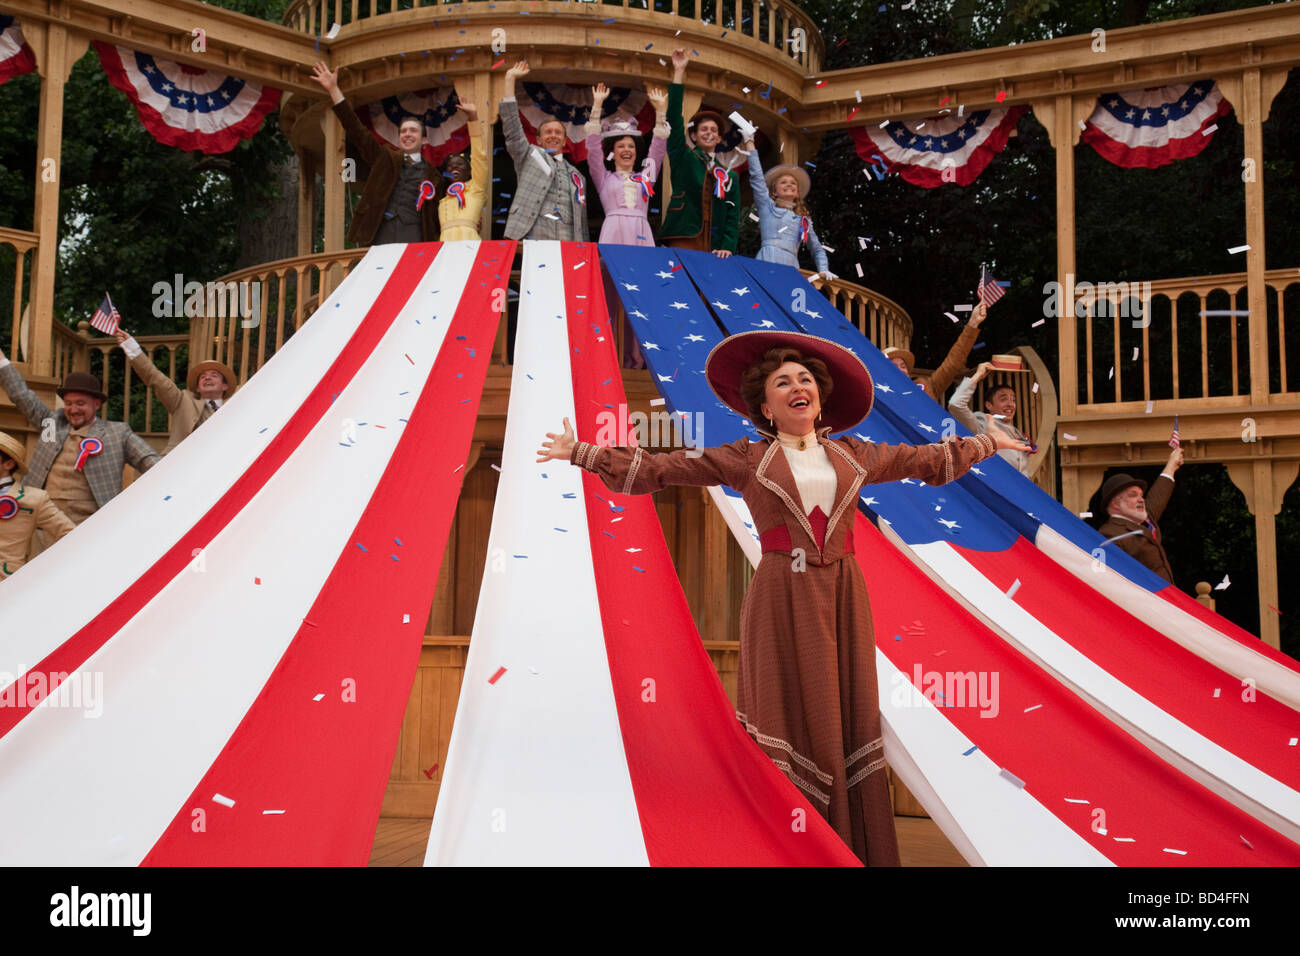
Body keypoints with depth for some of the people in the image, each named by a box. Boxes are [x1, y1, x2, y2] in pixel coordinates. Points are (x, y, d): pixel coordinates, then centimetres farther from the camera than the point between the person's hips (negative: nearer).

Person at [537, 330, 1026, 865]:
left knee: (847, 722, 5)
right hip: (782, 601, -3)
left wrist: (988, 444, 32)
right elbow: (658, 469, 2)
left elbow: (932, 461, 25)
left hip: (842, 598, 3)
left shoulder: (854, 456, 13)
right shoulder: (746, 460, 3)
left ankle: (857, 853, 13)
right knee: (791, 722, -3)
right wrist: (581, 453, -1)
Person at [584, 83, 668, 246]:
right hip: (614, 233, -2)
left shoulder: (644, 178, 23)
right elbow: (593, 147, 11)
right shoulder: (604, 179, 17)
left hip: (641, 234, 2)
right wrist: (597, 105, 8)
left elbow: (658, 149, 21)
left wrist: (661, 109, 19)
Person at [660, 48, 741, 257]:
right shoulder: (683, 158, 13)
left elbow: (733, 217, 13)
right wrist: (679, 73, -2)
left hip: (713, 248, 3)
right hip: (683, 242, -3)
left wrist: (727, 247, -5)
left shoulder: (730, 176, 19)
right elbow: (674, 119, 3)